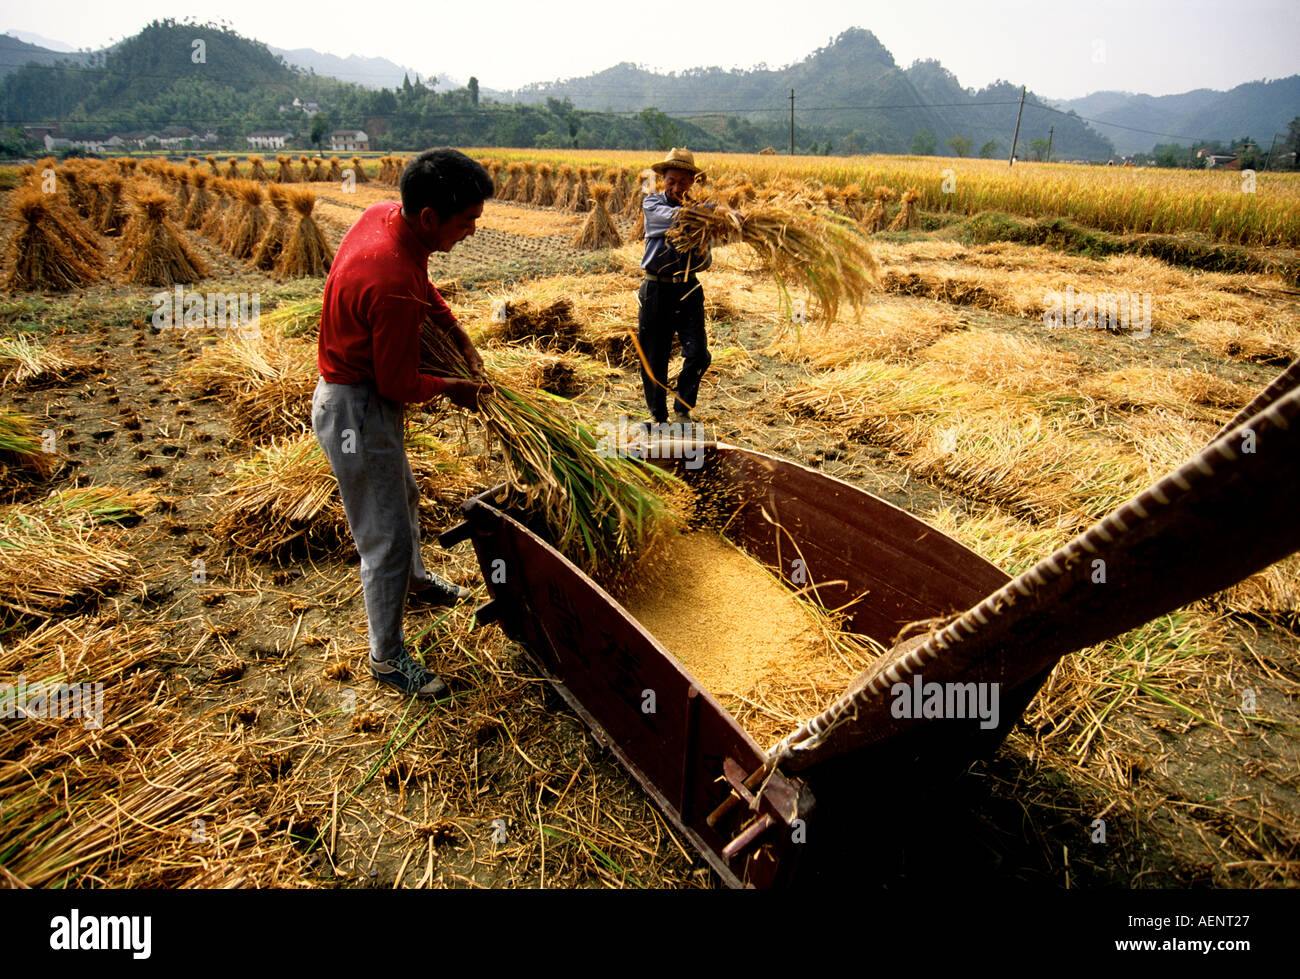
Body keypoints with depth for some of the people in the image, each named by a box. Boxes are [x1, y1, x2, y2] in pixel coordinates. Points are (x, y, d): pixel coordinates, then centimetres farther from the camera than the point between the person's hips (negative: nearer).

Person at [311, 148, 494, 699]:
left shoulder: (384, 216, -5)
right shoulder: (393, 282, -34)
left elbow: (423, 286, 16)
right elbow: (399, 384, -24)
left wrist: (461, 340, 10)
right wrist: (452, 389, -6)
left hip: (362, 393, 10)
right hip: (357, 414, -10)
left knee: (403, 497, 30)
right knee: (385, 538, 2)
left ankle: (414, 578, 56)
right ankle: (387, 658, 20)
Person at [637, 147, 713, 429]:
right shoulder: (652, 204, 1)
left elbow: (705, 263, 10)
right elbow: (674, 217, -23)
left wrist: (701, 255, -13)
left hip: (689, 291, 2)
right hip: (656, 291, -2)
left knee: (697, 355, -9)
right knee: (653, 358, 4)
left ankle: (682, 409, 15)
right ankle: (658, 416, 23)